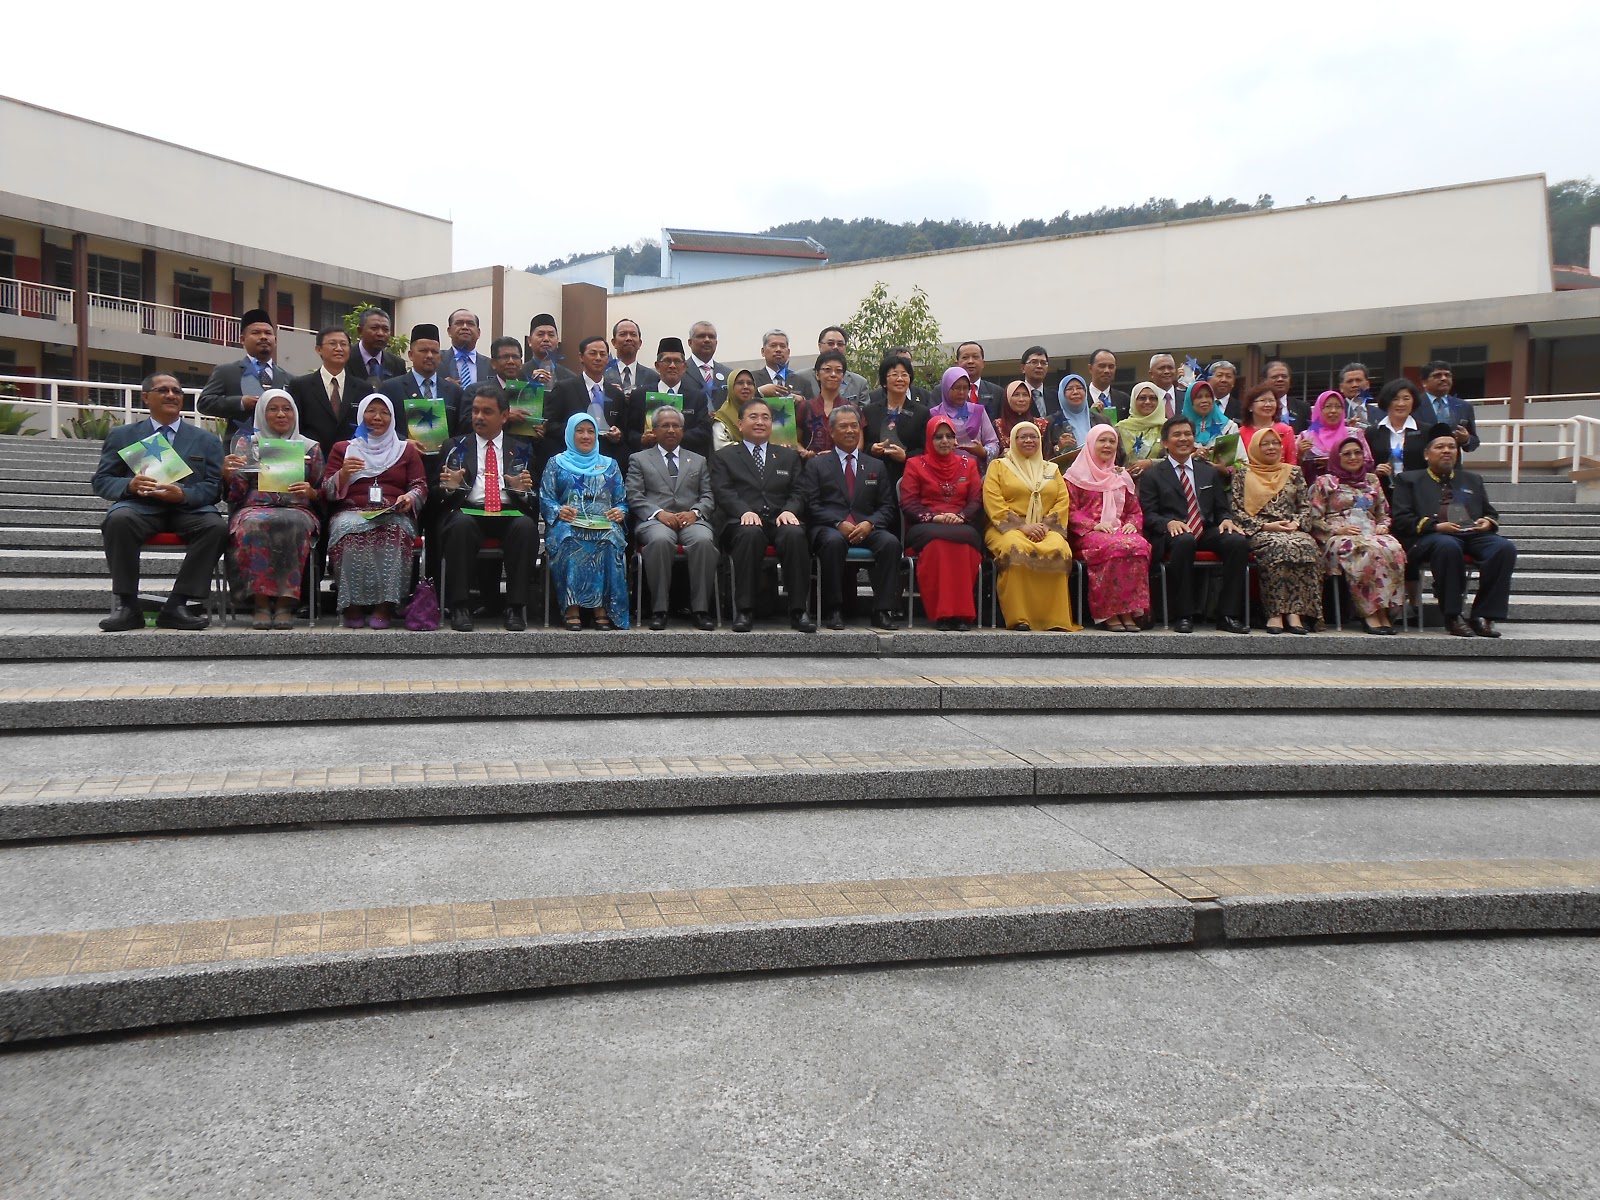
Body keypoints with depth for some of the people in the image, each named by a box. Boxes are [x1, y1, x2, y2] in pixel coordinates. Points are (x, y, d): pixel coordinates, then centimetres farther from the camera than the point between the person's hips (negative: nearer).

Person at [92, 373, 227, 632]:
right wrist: (129, 485, -13)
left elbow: (214, 486, 7)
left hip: (188, 508, 0)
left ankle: (176, 605, -25)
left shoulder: (207, 440, 16)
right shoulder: (121, 436, 16)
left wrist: (183, 494, -14)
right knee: (118, 519, -34)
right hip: (140, 506, 0)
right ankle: (126, 605, -23)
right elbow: (100, 481, 11)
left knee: (217, 526, -32)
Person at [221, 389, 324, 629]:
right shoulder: (246, 443, 18)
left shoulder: (310, 447, 17)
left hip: (296, 510, 0)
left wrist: (310, 492, -8)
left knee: (292, 525, -38)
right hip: (255, 508, 1)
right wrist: (227, 473, -12)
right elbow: (236, 493, 10)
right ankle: (261, 601, -34)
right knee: (255, 525, -37)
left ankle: (285, 603, -35)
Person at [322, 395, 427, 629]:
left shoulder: (406, 450, 25)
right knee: (351, 532, -38)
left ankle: (383, 607, -35)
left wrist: (410, 497, -9)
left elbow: (421, 486, 15)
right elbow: (327, 492, 14)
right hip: (352, 513, 0)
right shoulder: (342, 449, 24)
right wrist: (343, 473, -6)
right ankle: (353, 606, -29)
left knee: (393, 533, -38)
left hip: (393, 515, 0)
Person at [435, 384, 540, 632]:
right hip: (468, 511, 0)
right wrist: (450, 487, -10)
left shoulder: (522, 449, 19)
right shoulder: (455, 446, 19)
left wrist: (523, 489, -10)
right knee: (461, 524, -36)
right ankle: (459, 606, -31)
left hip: (510, 513, 0)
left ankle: (516, 607, -30)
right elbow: (440, 496, 13)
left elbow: (535, 498, 13)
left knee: (526, 525, -34)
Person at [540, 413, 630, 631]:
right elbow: (545, 498, 9)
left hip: (603, 525, 1)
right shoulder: (556, 463, 19)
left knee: (609, 541, -36)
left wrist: (621, 512, -7)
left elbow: (621, 501, 17)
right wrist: (558, 511, -13)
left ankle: (602, 607, -34)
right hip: (567, 523, -1)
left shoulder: (609, 465, 23)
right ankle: (572, 608, -38)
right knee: (568, 541, -38)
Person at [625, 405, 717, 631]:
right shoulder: (639, 459, 19)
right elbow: (634, 497, 6)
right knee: (660, 540, -39)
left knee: (703, 540, -35)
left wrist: (695, 512, -7)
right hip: (654, 520, -2)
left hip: (691, 519, 2)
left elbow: (708, 497, 15)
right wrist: (659, 513, -12)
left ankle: (701, 609, -28)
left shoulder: (699, 461, 26)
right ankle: (659, 609, -29)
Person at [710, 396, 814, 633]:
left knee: (794, 534, -34)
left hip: (780, 520, 2)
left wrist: (789, 510, -10)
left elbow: (797, 493, 14)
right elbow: (723, 493, 2)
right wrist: (745, 511, -18)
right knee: (750, 534, -39)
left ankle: (798, 610, -31)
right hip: (741, 523, -2)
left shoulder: (789, 456, 26)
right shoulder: (724, 457, 18)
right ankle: (744, 611, -35)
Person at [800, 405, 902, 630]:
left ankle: (882, 611, -27)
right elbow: (811, 506, 2)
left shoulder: (876, 467, 22)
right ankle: (834, 610, -28)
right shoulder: (816, 465, 14)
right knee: (834, 541, -38)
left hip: (867, 529, 2)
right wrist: (839, 524, -14)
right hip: (830, 528, -2)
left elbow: (887, 507, 14)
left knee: (891, 542, -30)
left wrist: (869, 523, -9)